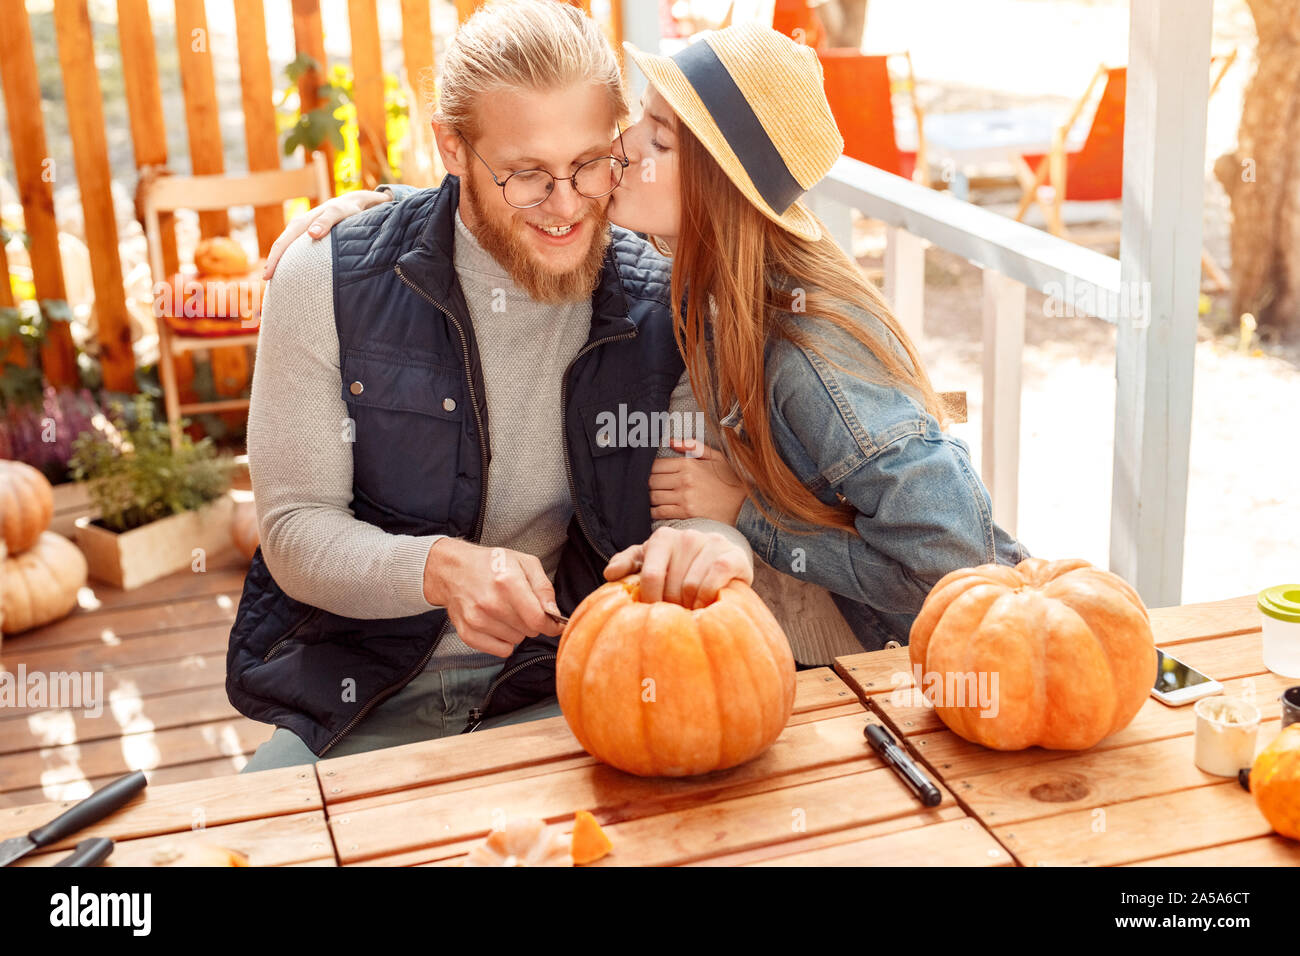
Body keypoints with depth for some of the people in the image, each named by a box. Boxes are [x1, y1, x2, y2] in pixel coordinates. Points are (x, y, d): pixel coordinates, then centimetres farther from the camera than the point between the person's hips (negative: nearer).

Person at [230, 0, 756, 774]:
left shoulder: (660, 307, -2)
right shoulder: (325, 281, -8)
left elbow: (698, 501, -2)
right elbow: (295, 532, -7)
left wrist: (709, 544, -28)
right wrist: (439, 569, -28)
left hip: (562, 686, 1)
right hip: (356, 692, 0)